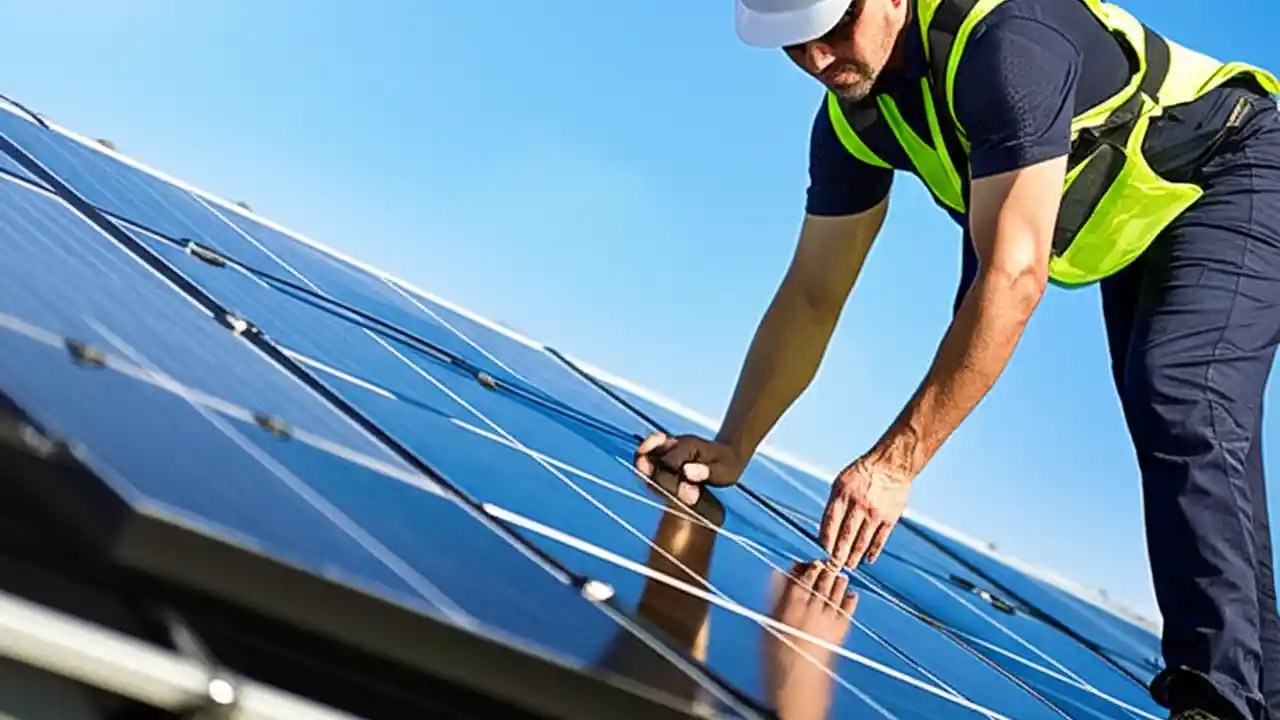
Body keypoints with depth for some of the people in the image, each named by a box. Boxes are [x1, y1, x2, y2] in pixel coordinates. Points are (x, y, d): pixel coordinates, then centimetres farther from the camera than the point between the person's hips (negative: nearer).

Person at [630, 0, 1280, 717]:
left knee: (1182, 405, -27)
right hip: (1135, 234, 9)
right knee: (1178, 455, 9)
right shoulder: (852, 117, -9)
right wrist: (731, 449, -13)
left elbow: (1015, 276, -41)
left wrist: (895, 461, -42)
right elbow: (811, 296, -3)